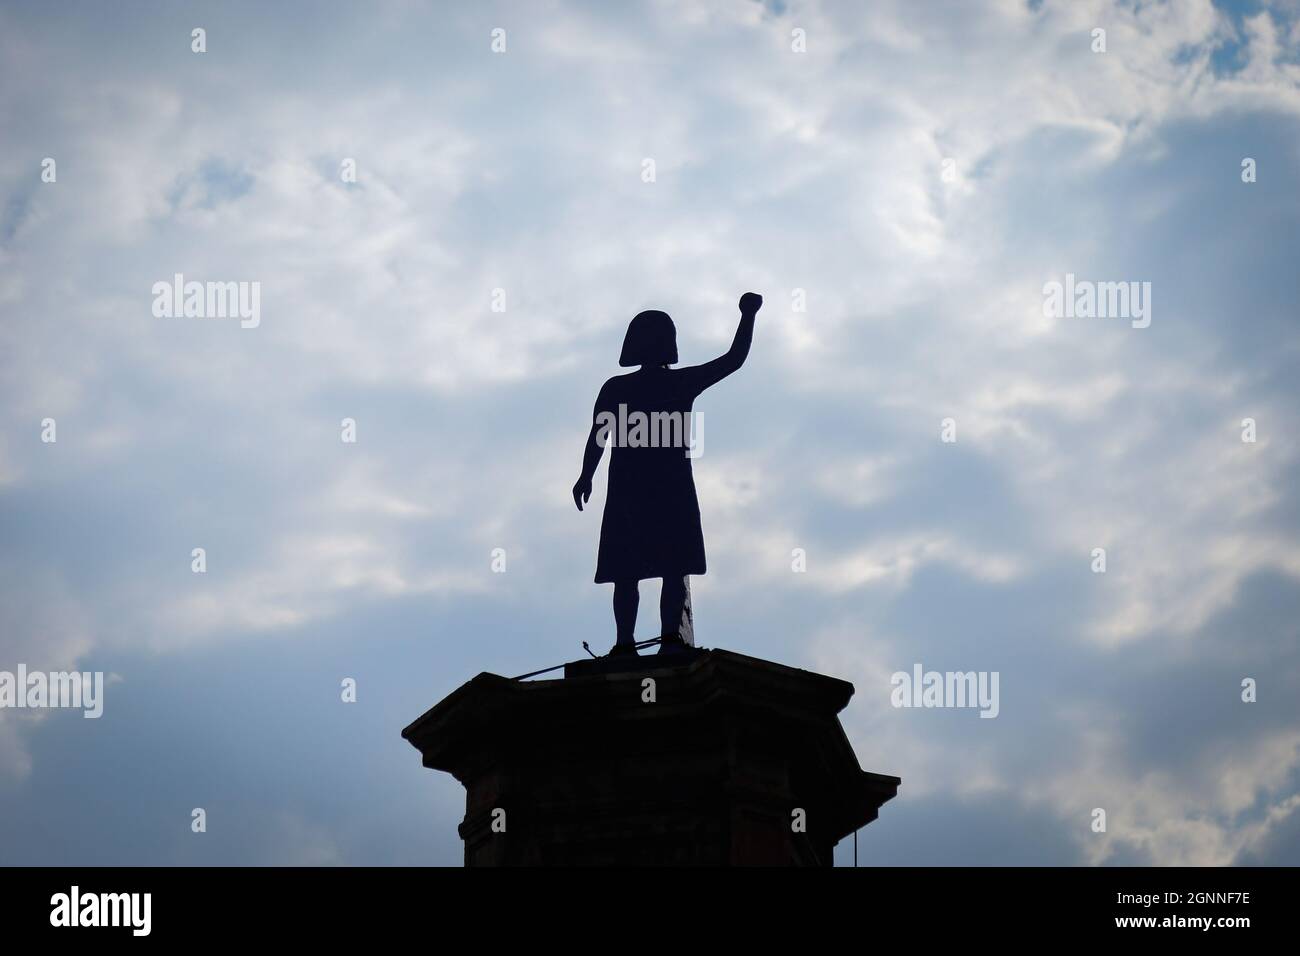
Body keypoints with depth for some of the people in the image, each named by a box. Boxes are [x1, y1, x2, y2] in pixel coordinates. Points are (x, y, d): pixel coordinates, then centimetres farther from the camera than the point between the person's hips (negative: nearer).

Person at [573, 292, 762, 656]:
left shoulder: (615, 389, 2)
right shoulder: (682, 383, -1)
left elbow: (597, 437, -1)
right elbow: (735, 359, 3)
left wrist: (586, 477, 11)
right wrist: (748, 315, 13)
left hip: (627, 494, 1)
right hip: (673, 491, -1)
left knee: (626, 572, 2)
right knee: (674, 569, -2)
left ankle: (625, 643, -7)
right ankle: (670, 637, -14)